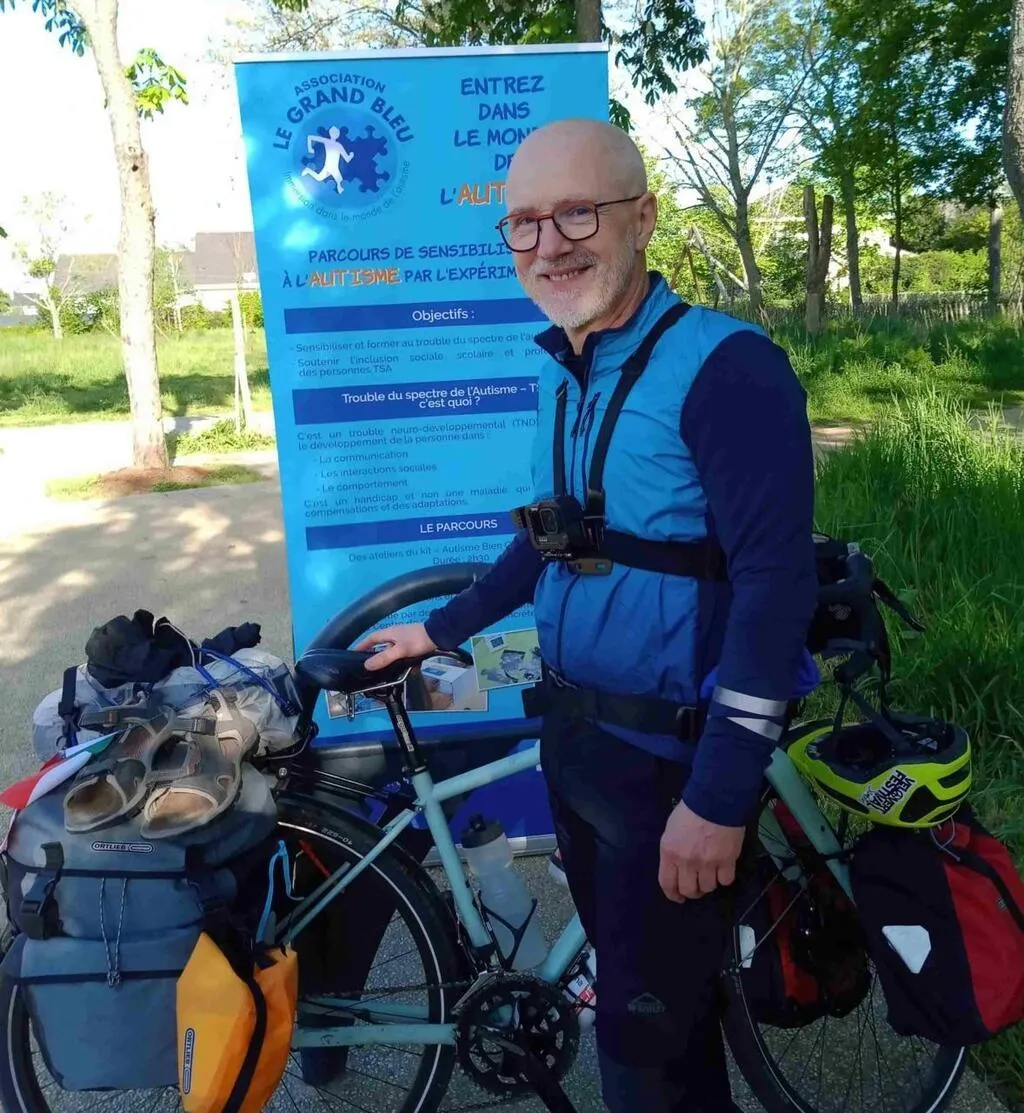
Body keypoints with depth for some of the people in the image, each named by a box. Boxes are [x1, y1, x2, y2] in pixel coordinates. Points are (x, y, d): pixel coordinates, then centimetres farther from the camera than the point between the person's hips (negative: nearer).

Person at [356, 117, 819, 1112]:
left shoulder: (726, 365, -18)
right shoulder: (561, 370, 5)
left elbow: (776, 582, -22)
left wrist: (720, 795, -23)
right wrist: (439, 630, 22)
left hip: (674, 756, -7)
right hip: (570, 733, 7)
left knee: (651, 1027, 8)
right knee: (627, 975, 24)